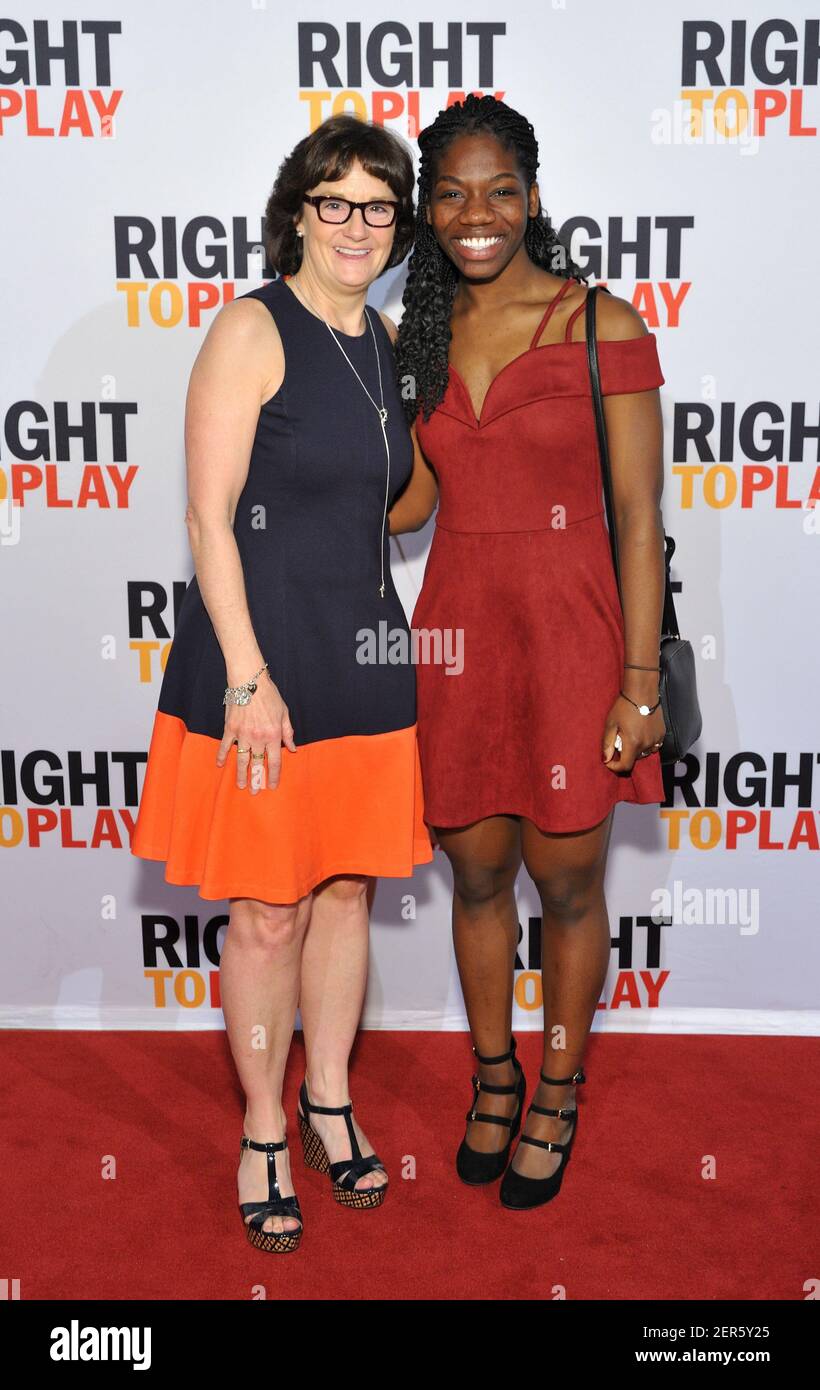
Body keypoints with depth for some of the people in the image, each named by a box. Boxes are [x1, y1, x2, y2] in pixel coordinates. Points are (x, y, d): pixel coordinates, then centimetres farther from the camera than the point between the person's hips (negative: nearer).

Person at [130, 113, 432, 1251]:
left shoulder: (387, 342, 12)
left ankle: (330, 1107, 33)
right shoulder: (253, 329, -9)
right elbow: (209, 518, -14)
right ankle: (264, 1135, 24)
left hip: (365, 655, 7)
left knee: (347, 891, 15)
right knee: (269, 912, 3)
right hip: (263, 656, -6)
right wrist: (248, 676, -19)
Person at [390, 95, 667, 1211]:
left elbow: (637, 515, -8)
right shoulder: (419, 334, 7)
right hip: (458, 629, 4)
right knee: (476, 874, 15)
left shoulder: (604, 325, -7)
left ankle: (558, 1096, 33)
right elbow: (407, 501, 12)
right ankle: (493, 1077, 38)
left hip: (569, 633, -4)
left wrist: (640, 681, -11)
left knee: (565, 881, 9)